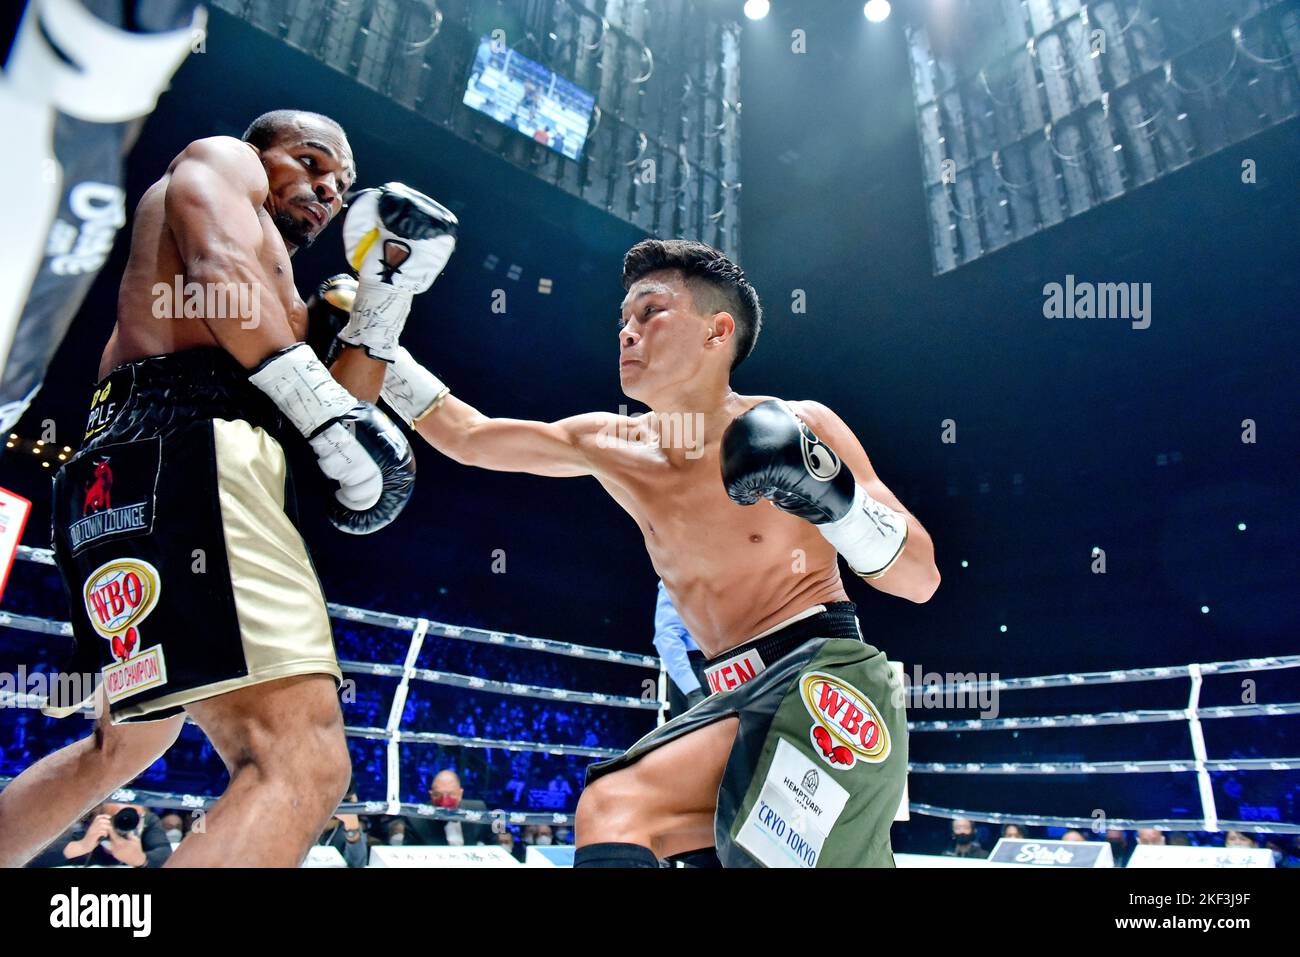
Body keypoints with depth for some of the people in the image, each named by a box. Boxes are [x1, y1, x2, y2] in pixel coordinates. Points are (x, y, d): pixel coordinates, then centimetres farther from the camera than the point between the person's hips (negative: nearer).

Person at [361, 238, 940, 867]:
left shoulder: (800, 428, -5)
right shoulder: (611, 447, 8)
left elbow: (921, 579, -6)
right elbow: (466, 437, 16)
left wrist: (832, 498, -24)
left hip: (827, 676, -5)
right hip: (739, 698, 5)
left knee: (765, 849, -30)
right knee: (607, 814, -14)